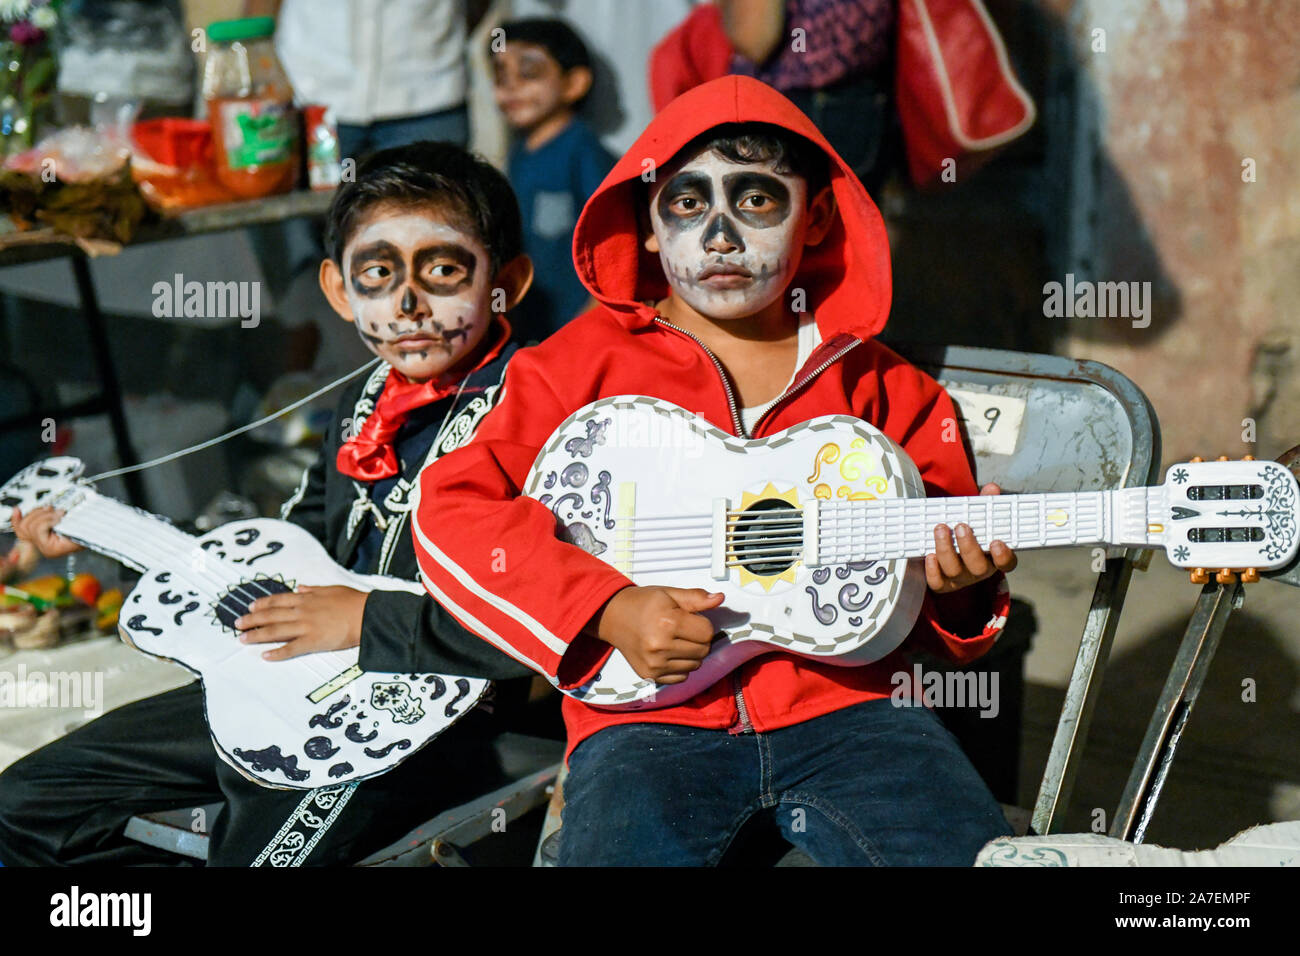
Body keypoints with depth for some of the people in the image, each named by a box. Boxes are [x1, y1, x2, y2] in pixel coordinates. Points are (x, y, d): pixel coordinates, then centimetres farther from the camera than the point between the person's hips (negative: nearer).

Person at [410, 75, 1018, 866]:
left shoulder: (874, 383, 15)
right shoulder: (588, 362, 9)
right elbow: (451, 510, 0)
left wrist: (957, 583, -3)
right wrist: (607, 610, -10)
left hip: (843, 702, 2)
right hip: (649, 716, -2)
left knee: (975, 851, -21)